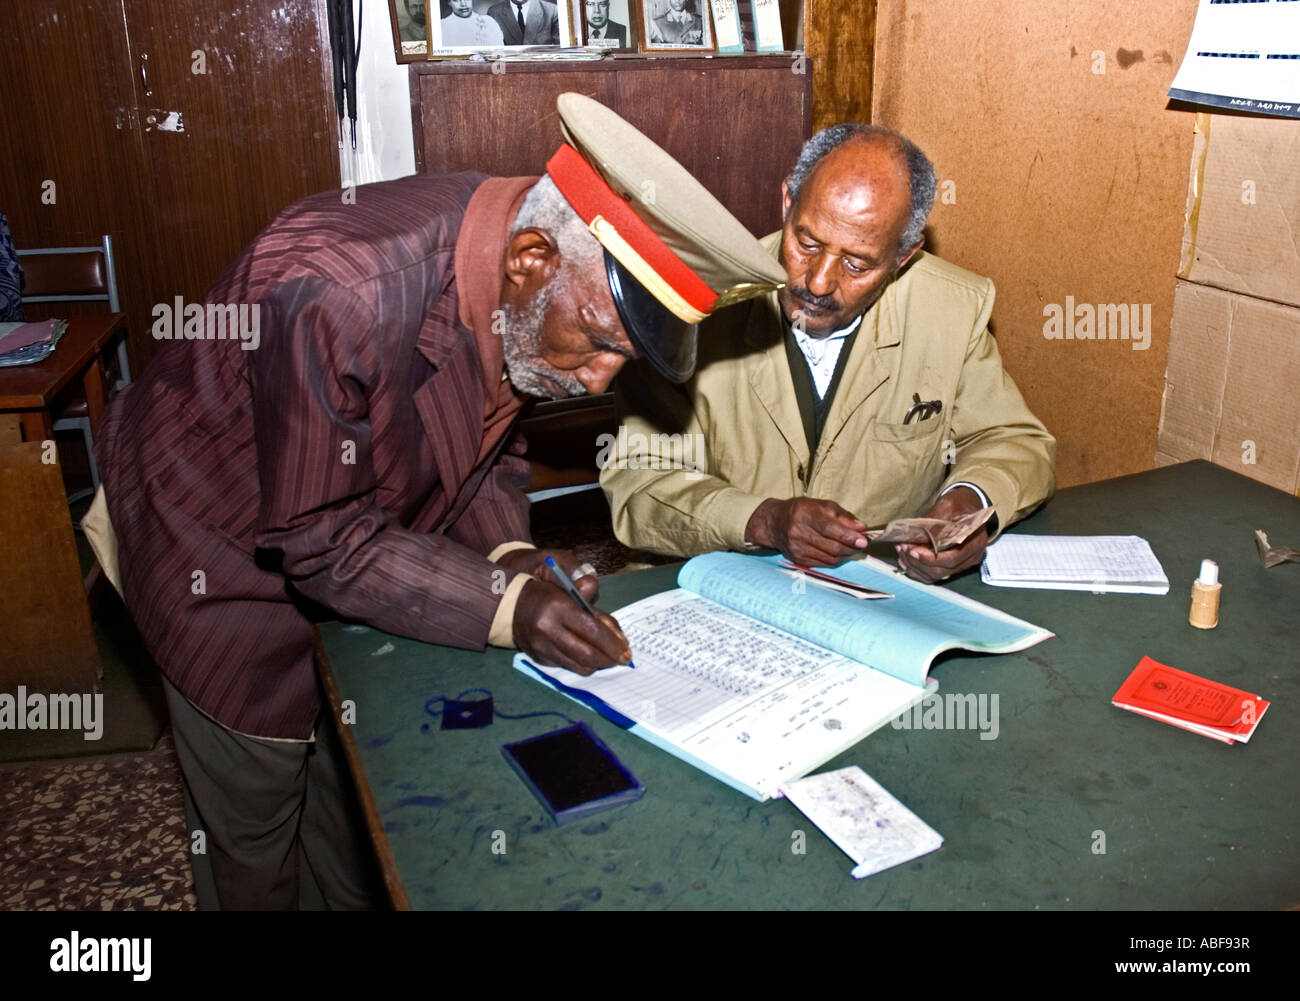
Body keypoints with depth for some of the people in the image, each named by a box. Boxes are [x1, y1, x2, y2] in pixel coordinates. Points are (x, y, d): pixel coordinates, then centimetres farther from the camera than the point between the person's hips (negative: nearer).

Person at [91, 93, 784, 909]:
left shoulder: (520, 293, -16)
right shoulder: (339, 296, -39)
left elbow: (485, 439, 1)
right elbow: (319, 537, -30)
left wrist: (512, 554, -16)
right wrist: (504, 605, -32)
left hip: (345, 544, 6)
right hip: (232, 561, -6)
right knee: (257, 817, 13)